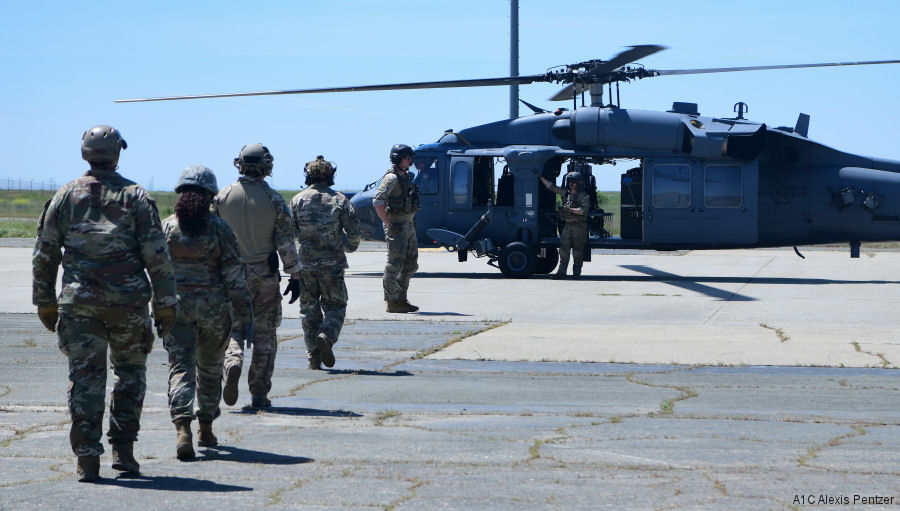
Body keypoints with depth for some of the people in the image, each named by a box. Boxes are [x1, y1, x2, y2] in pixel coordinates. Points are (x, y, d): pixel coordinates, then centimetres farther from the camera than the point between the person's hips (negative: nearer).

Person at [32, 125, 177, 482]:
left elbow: (44, 255, 8)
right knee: (130, 371, 16)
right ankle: (123, 449, 12)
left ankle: (87, 459, -1)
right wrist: (165, 303, 1)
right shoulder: (135, 196, 0)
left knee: (85, 376, 3)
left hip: (79, 302, 1)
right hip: (127, 299, -1)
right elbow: (157, 254, -4)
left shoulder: (65, 196, 6)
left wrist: (45, 302, 17)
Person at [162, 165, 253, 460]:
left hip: (177, 306, 0)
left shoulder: (166, 228, 0)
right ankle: (206, 430, 31)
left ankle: (183, 430, -26)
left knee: (181, 368, -5)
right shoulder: (220, 229, -4)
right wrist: (245, 316, -1)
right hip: (215, 308, 0)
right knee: (210, 368, 19)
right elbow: (235, 278, -6)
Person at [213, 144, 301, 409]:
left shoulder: (223, 196, -1)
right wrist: (295, 274, 4)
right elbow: (285, 243, -5)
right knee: (264, 333, 7)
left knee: (233, 327, 12)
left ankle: (233, 362, -18)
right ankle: (259, 394, 7)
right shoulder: (275, 200, -5)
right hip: (264, 276, -1)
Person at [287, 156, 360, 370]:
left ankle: (313, 357, 8)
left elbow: (290, 232, 4)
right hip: (332, 262, -2)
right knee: (335, 306, 9)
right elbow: (353, 230, -2)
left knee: (310, 309, 10)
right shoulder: (339, 200, -3)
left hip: (305, 262, 2)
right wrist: (351, 246, 20)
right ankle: (327, 336, -19)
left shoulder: (298, 200, 1)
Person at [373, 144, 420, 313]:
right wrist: (388, 223, -19)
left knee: (410, 264, 12)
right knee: (394, 264, -6)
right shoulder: (391, 178, -13)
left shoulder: (406, 177, 15)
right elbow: (377, 201, -21)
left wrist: (411, 222, 17)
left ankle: (401, 299, 18)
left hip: (409, 226, 10)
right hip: (397, 226, -10)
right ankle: (392, 302, -2)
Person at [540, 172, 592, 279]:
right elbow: (551, 186, 18)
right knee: (563, 249, 1)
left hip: (579, 226, -5)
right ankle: (561, 272, 4)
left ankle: (576, 272, 3)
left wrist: (571, 210, -22)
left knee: (577, 251, -3)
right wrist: (541, 177, 18)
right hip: (567, 225, 5)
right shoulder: (565, 193, 13)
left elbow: (584, 210, -15)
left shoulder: (583, 196, -3)